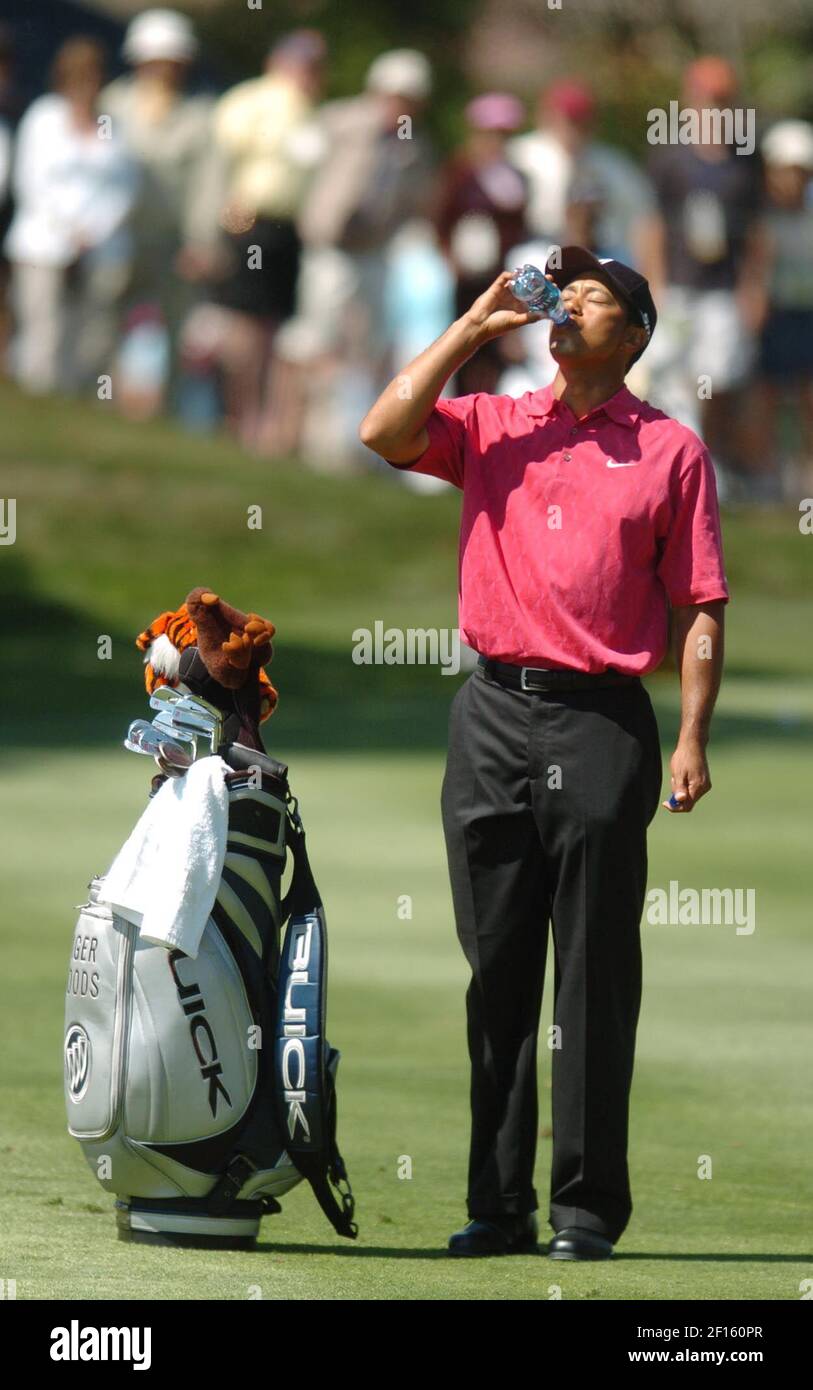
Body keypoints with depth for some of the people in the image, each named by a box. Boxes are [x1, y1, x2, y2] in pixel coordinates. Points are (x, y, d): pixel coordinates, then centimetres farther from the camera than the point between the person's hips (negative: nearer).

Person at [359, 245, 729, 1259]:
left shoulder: (670, 450, 7)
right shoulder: (489, 426, 14)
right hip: (493, 715, 3)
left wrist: (692, 739, -6)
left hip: (602, 724, -3)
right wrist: (474, 326, 0)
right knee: (497, 972, 4)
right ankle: (499, 1204, 8)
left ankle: (588, 1206, 1)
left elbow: (699, 606, 3)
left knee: (595, 977, -2)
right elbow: (384, 433, -4)